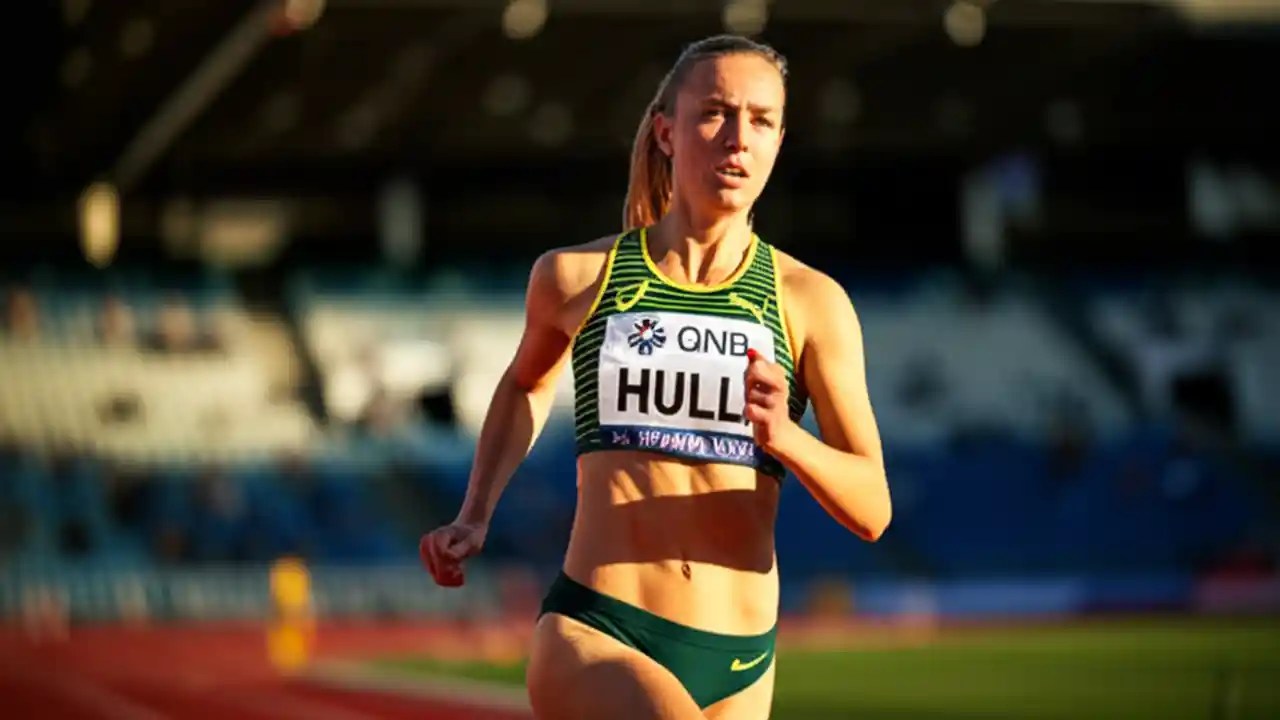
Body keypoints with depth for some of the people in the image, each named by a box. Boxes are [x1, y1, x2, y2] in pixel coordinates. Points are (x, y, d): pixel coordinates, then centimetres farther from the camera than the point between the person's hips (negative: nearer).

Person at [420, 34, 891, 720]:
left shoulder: (812, 302, 2)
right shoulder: (575, 277, 4)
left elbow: (871, 509, 0)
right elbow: (526, 385, 27)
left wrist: (784, 437, -18)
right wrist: (474, 517, 17)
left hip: (736, 660, 2)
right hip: (592, 635, -2)